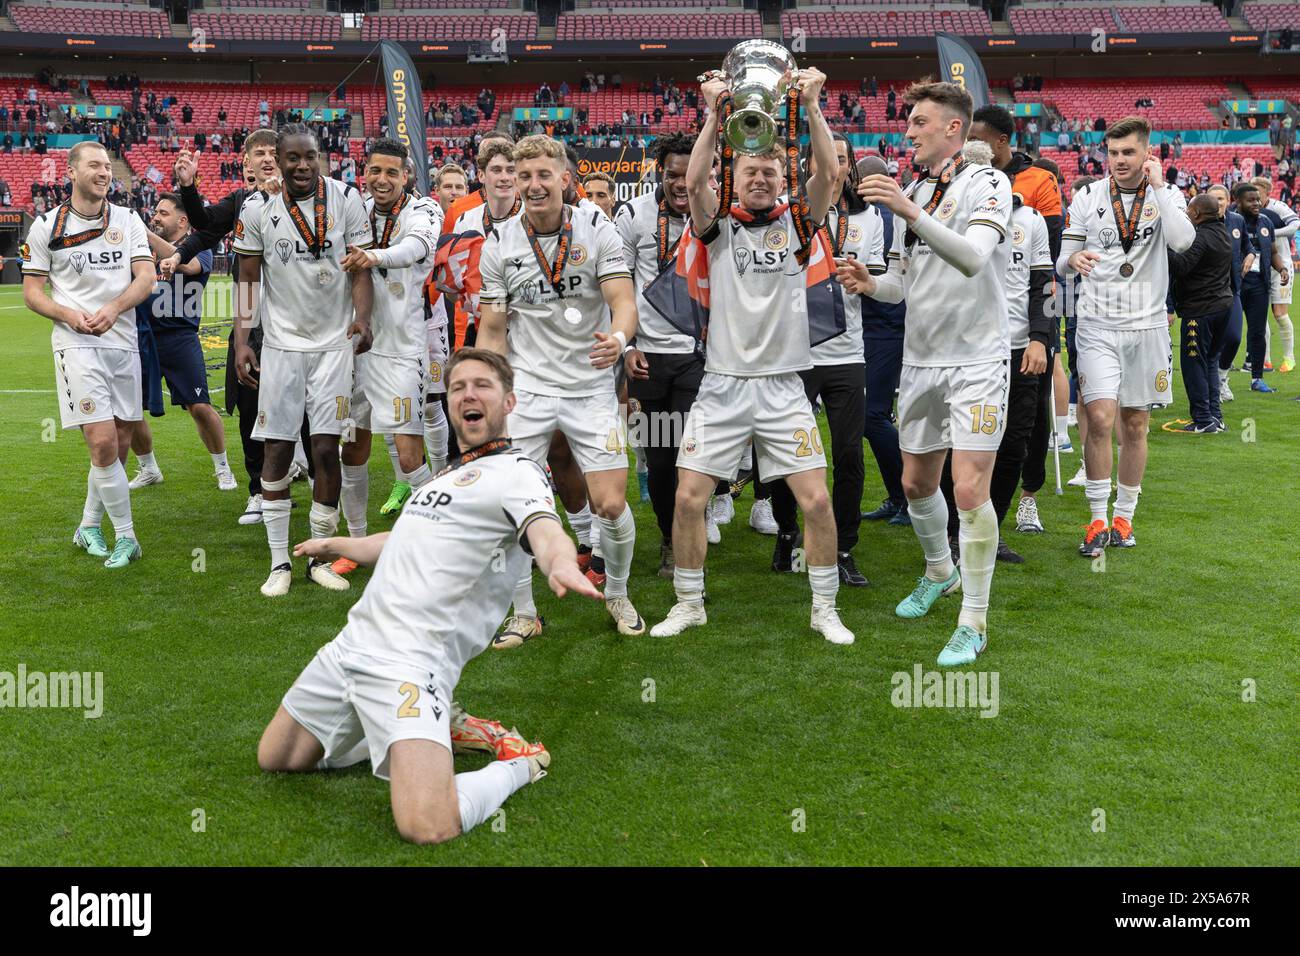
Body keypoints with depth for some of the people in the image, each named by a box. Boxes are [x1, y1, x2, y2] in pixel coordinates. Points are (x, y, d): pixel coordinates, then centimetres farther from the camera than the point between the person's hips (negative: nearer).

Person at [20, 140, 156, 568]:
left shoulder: (128, 220, 8)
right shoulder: (46, 226, 2)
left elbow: (146, 277, -1)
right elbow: (31, 292, 4)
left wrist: (113, 308, -19)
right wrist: (69, 315, -15)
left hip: (124, 342, 4)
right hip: (77, 344, -4)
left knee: (119, 444, 9)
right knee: (103, 443, -14)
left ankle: (89, 527, 27)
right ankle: (125, 536, -1)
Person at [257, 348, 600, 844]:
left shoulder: (515, 472, -6)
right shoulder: (449, 474, 20)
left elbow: (546, 532, -27)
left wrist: (561, 565, -51)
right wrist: (337, 545, 48)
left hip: (409, 661, -9)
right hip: (352, 641, 9)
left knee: (428, 826, -26)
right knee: (275, 760, 19)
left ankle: (520, 767, 5)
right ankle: (414, 735, 26)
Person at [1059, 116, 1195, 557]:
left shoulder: (1167, 195, 2)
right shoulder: (1087, 197, 3)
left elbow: (1182, 240, -18)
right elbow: (1063, 263, 6)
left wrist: (1158, 185, -15)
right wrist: (1073, 260, -18)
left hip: (1147, 326, 1)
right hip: (1098, 326, -1)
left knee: (1135, 426, 7)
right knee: (1099, 418, -14)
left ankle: (1124, 517, 21)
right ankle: (1098, 521, -1)